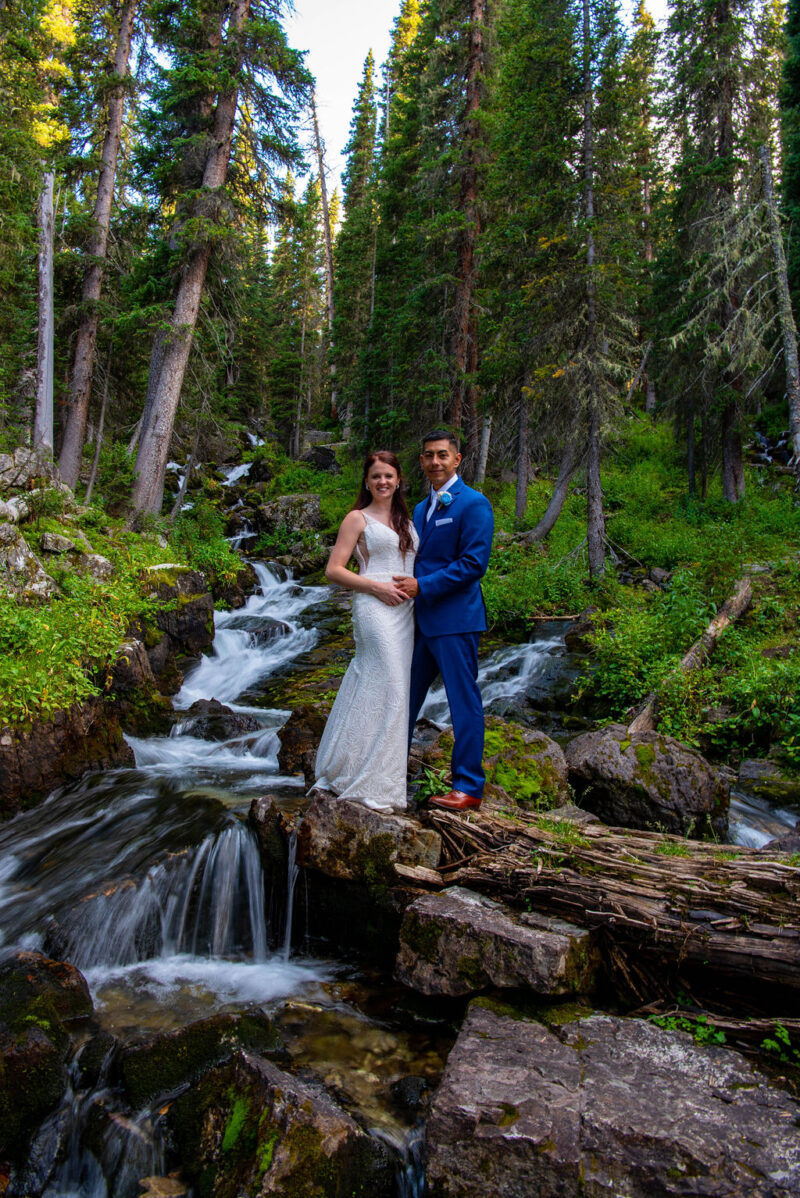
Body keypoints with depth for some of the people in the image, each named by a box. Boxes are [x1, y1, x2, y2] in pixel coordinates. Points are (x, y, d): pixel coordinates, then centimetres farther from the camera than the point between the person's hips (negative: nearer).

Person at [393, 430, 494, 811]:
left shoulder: (473, 504, -8)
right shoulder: (420, 509, 17)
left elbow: (473, 564, -16)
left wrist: (422, 586, -18)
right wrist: (404, 586, 6)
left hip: (455, 621, -8)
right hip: (422, 620, 8)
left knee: (464, 703, 0)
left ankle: (469, 787, 11)